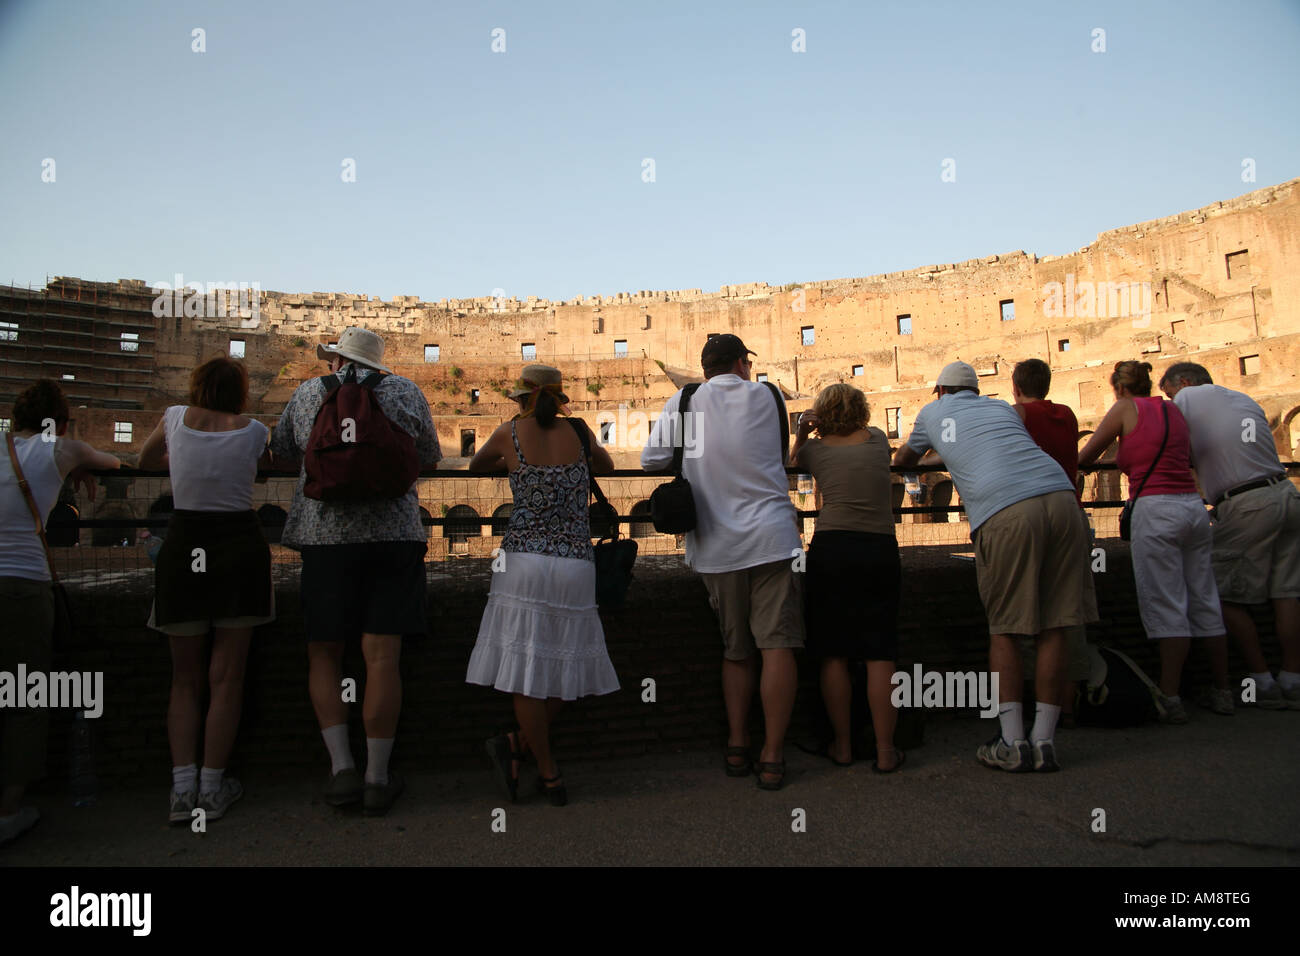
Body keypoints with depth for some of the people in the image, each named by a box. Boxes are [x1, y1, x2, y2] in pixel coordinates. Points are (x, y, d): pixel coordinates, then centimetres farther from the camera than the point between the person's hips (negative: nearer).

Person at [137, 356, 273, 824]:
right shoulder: (253, 430, -1)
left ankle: (182, 786, 6)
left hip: (183, 546, 1)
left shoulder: (176, 417, 4)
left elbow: (146, 461, 21)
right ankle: (212, 788, 10)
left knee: (185, 676, 12)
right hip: (240, 545, -1)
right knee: (227, 676, 5)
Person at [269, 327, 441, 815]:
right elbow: (429, 456, 16)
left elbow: (281, 450, 21)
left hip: (325, 535, 0)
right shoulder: (406, 391, 8)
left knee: (323, 654, 12)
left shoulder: (308, 393, 9)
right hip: (394, 533, 0)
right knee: (382, 658, 1)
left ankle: (342, 768, 4)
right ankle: (378, 779, 8)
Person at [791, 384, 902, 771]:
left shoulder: (815, 449, 8)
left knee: (834, 655, 7)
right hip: (880, 551, 1)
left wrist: (801, 433, 18)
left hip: (831, 550, -1)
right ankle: (885, 752, 7)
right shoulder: (877, 438, 12)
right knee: (880, 655, 3)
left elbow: (790, 463, 31)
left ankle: (842, 746, 14)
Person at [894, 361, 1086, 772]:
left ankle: (1012, 742, 3)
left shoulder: (933, 412, 23)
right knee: (1052, 625, 6)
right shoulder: (1001, 407, 30)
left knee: (1003, 628, 5)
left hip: (1005, 510, -4)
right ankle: (1044, 740, 10)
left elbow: (903, 459, 41)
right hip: (1060, 496, 4)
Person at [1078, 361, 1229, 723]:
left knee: (1165, 605, -6)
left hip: (1155, 509, -6)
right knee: (1204, 600, 12)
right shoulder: (1172, 409, 17)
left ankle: (1170, 700, -4)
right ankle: (1222, 691, 20)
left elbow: (1084, 457, 4)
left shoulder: (1125, 408, 0)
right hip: (1193, 506, 6)